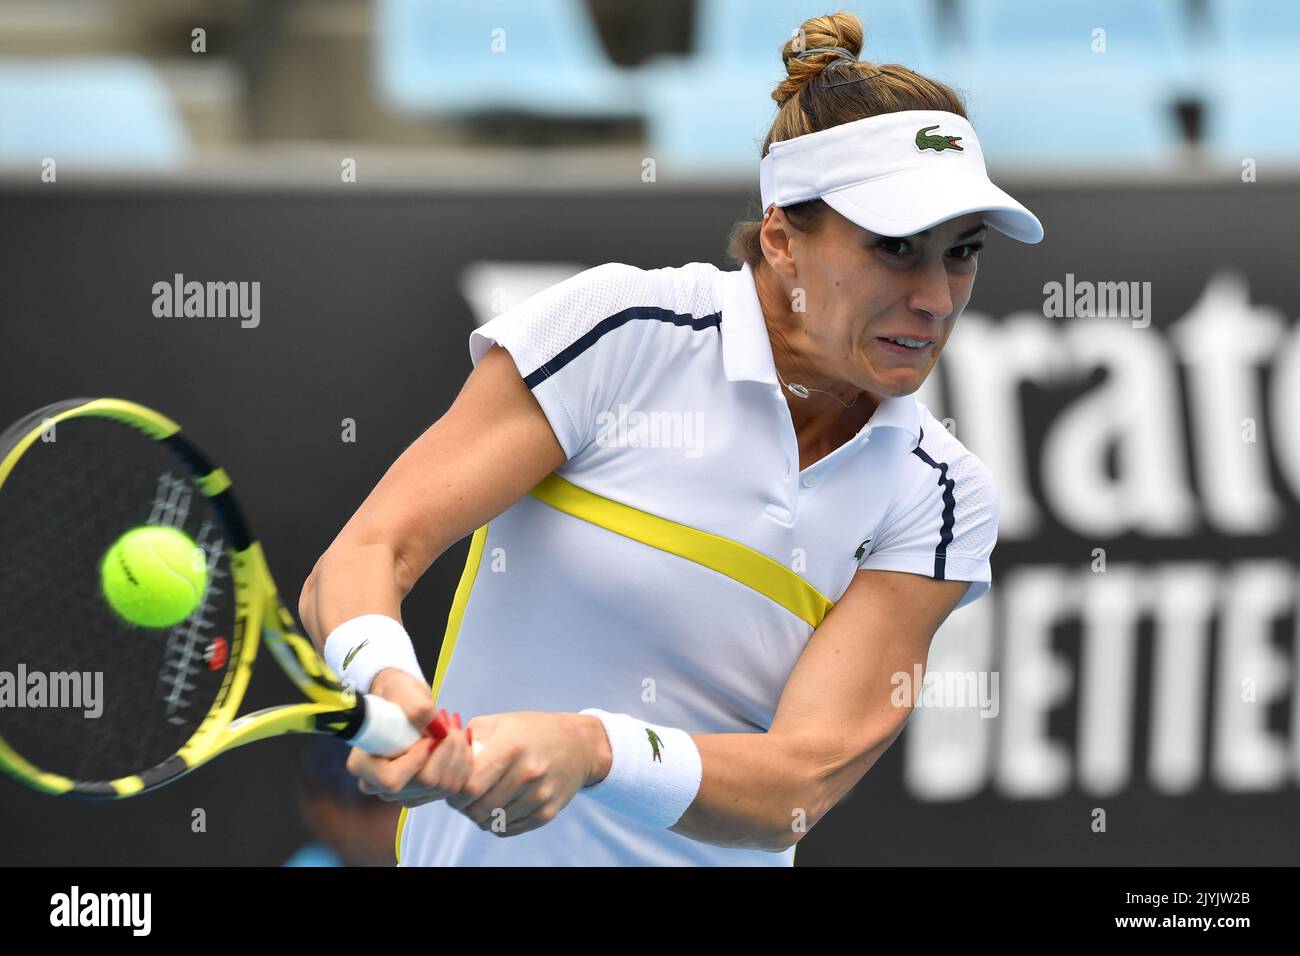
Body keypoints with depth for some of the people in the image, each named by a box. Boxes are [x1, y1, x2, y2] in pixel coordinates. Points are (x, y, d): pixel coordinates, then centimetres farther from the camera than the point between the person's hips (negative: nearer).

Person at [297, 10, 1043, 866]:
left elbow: (801, 786, -16)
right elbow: (364, 558, -12)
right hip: (483, 849, -3)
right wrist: (390, 685, -35)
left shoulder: (944, 498, -3)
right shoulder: (616, 332, -8)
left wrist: (587, 749, -34)